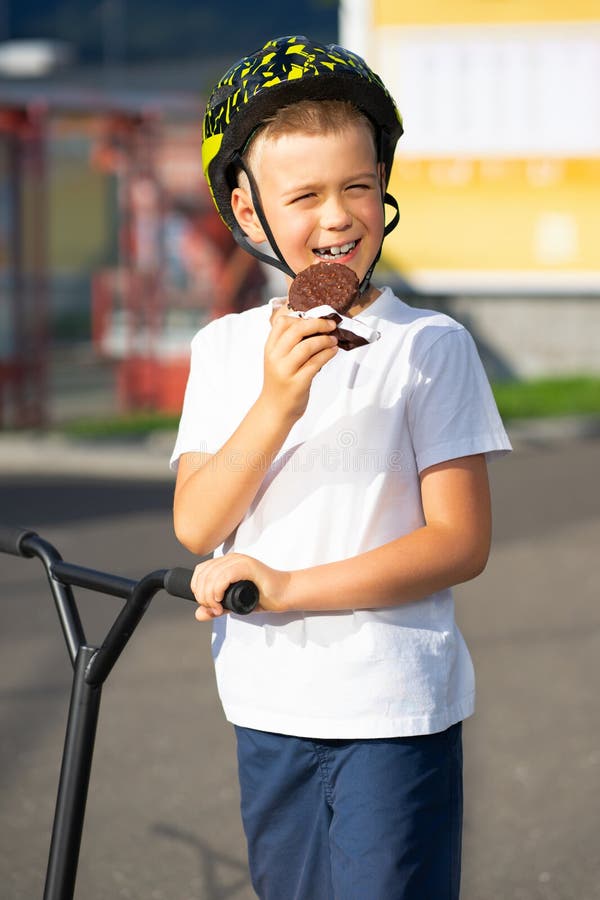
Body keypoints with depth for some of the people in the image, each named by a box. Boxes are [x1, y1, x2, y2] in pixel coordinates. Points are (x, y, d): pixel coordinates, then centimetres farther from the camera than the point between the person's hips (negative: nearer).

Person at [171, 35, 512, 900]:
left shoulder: (433, 346, -7)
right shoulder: (226, 348, 4)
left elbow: (461, 541, -11)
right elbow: (196, 527, -6)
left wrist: (289, 588, -17)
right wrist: (277, 403, -21)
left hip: (396, 708, -4)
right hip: (267, 706, 4)